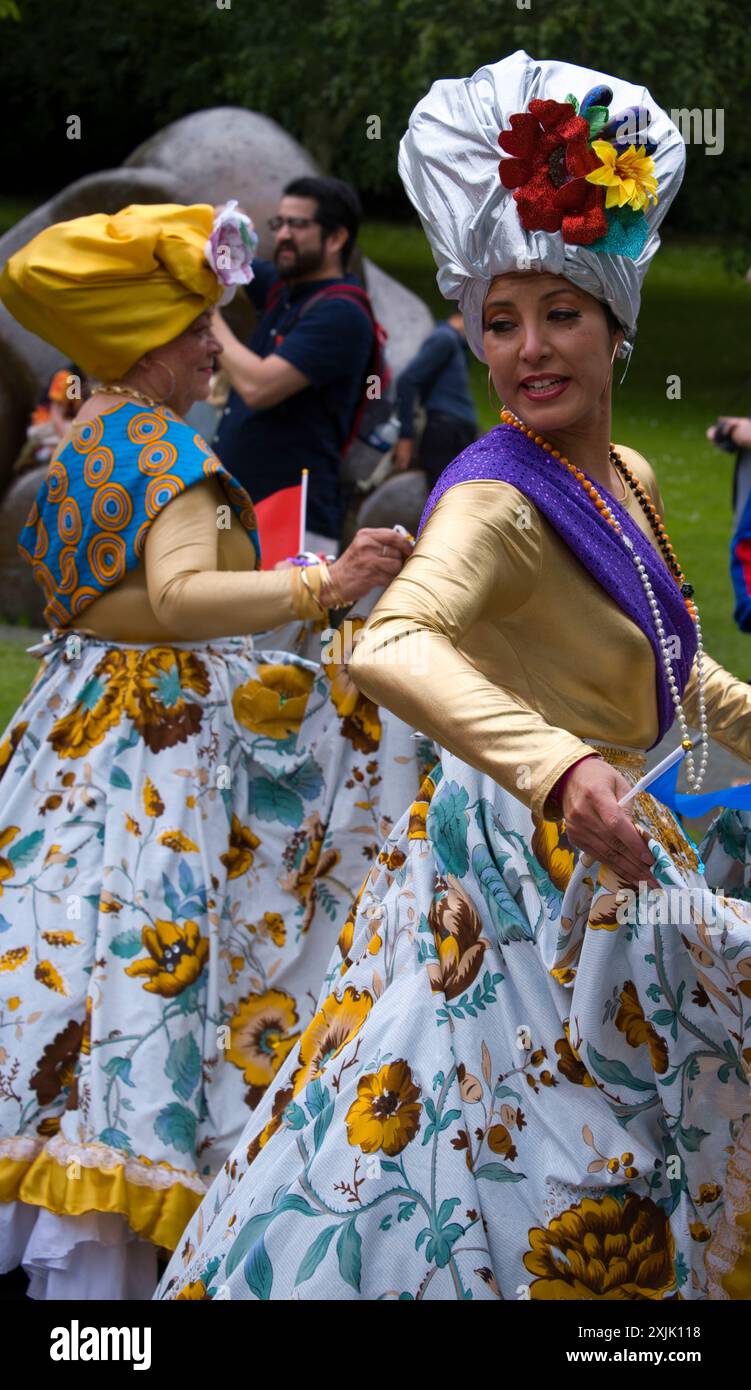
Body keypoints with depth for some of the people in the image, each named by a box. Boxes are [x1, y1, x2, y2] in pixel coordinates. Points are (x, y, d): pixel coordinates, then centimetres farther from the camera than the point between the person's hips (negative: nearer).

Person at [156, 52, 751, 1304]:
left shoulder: (625, 482, 6)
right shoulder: (498, 498, -22)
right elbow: (389, 646, -44)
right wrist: (558, 768, -54)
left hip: (616, 864, 9)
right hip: (517, 880, -9)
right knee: (513, 1164, -4)